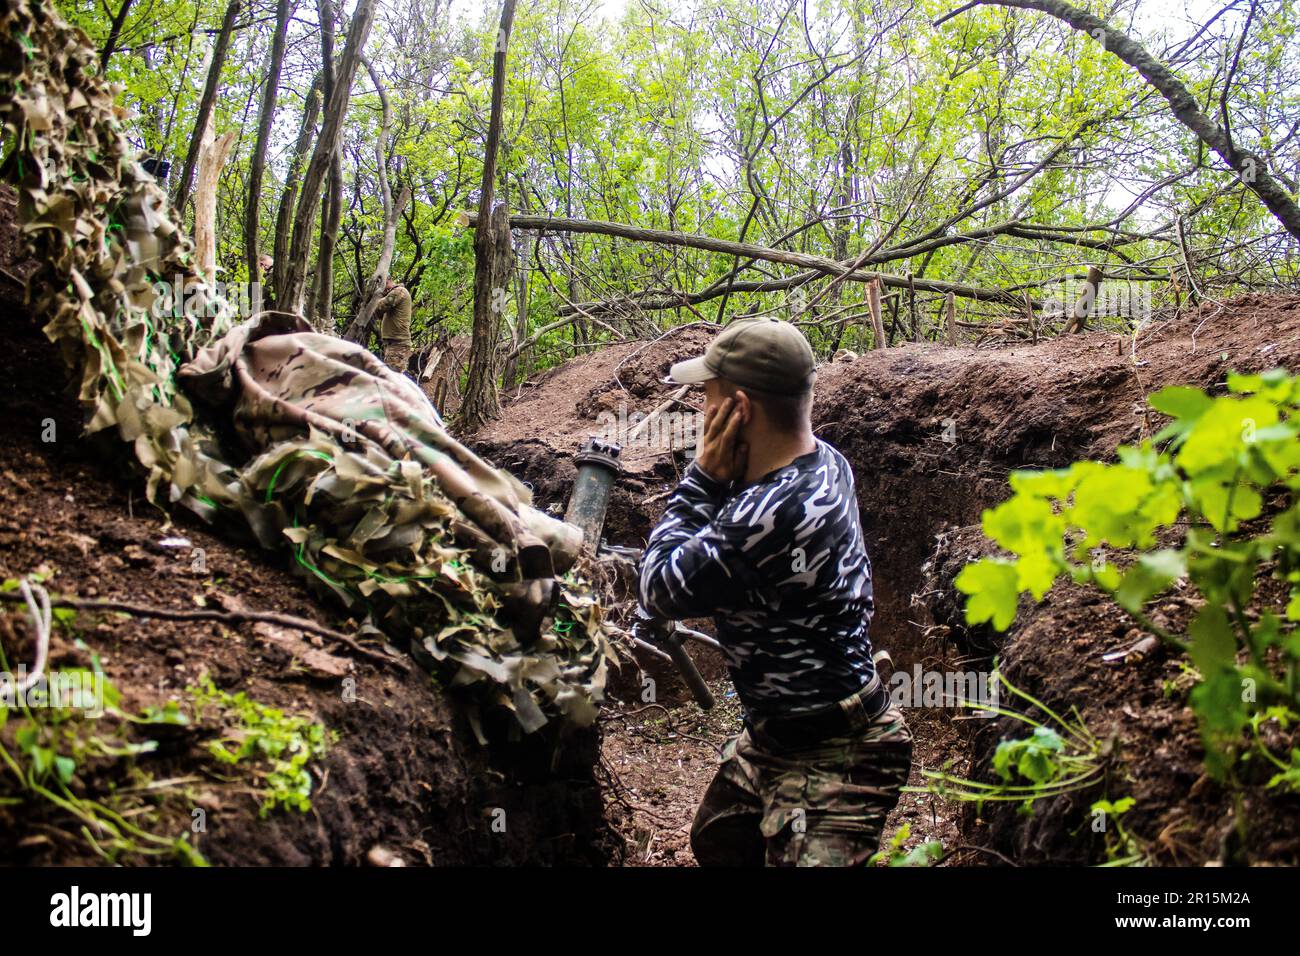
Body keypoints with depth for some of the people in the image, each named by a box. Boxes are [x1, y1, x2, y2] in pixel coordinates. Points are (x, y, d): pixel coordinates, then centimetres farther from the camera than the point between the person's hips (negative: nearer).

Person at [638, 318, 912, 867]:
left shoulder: (772, 515, -33)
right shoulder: (824, 461, -4)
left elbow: (661, 591, -18)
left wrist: (704, 475, -15)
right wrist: (718, 476, -7)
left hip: (829, 759, -11)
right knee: (715, 842, 28)